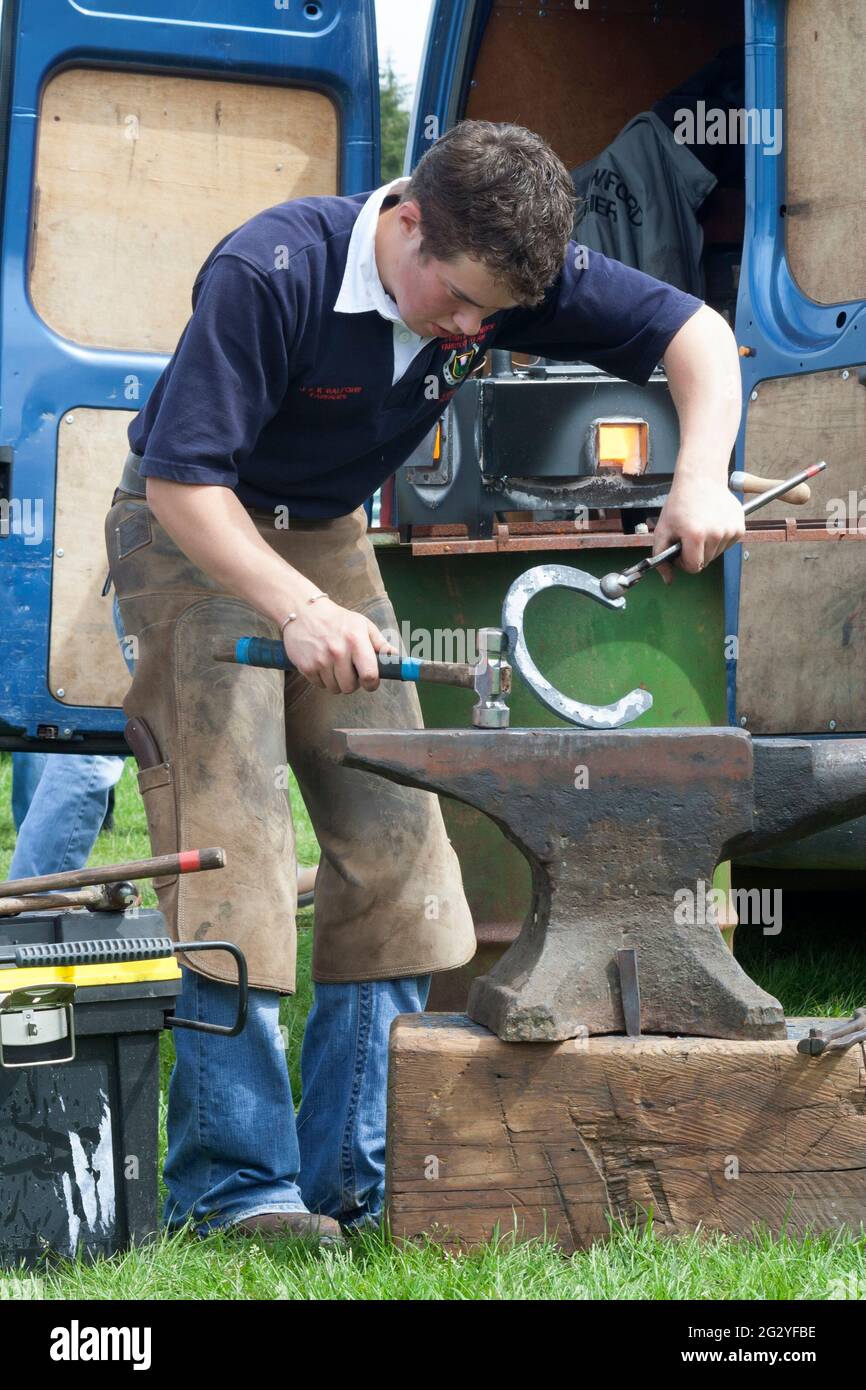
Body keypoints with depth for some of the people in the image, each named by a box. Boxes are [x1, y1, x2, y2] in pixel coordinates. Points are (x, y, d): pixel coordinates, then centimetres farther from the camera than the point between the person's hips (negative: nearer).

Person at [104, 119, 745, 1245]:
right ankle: (233, 1184, -16)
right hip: (194, 534, -6)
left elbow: (696, 333, -10)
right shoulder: (270, 275, -31)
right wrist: (297, 611, -41)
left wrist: (702, 479, -28)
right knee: (231, 840, -17)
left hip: (329, 537, 6)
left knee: (393, 844, -1)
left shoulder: (510, 271, -15)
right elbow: (178, 480, -30)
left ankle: (356, 1176, 3)